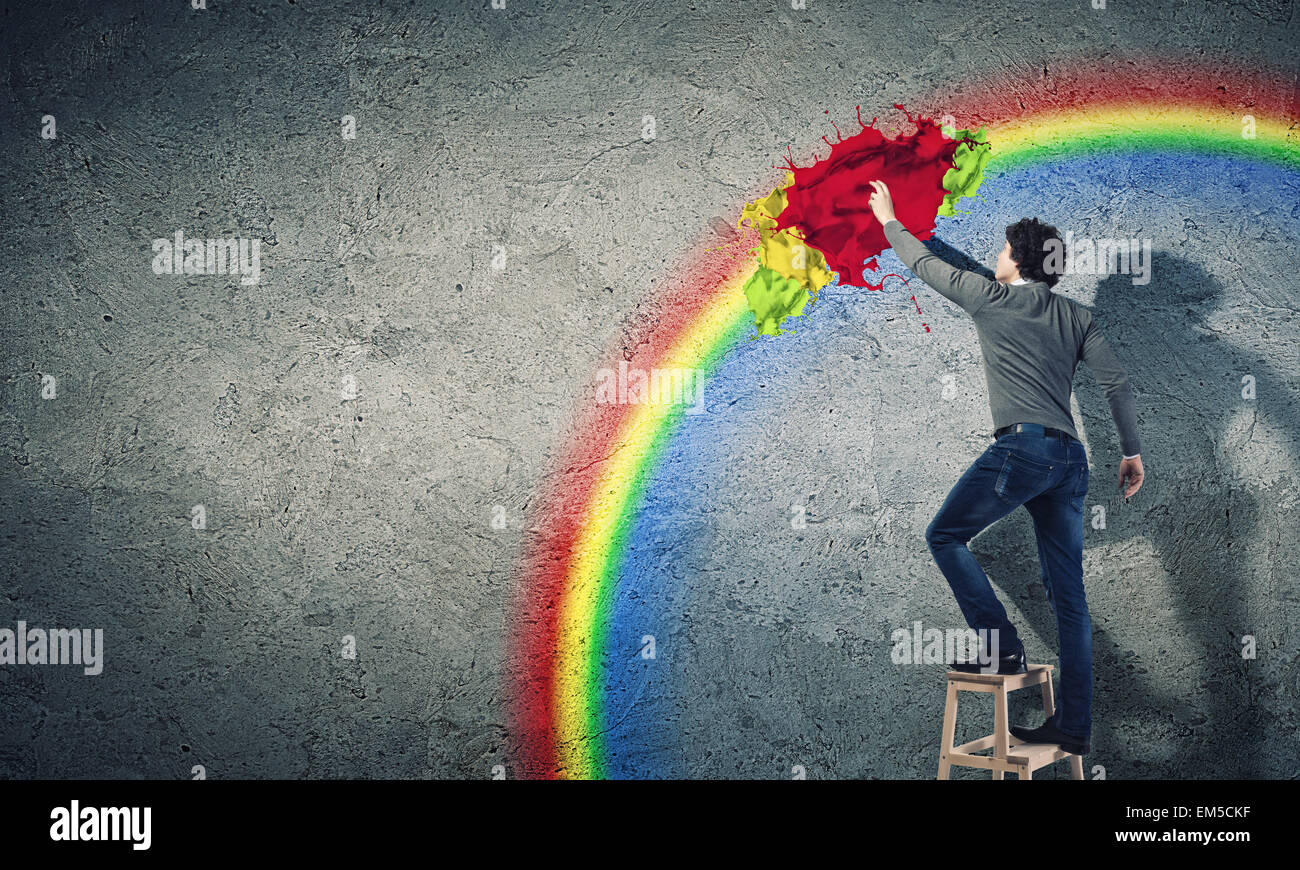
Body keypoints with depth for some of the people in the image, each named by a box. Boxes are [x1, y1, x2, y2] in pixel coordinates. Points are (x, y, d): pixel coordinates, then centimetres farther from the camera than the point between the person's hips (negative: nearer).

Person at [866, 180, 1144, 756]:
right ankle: (1073, 726, 6)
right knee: (1067, 595, 6)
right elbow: (1116, 382, 9)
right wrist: (1132, 451, 13)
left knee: (945, 535, 10)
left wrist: (888, 219, 30)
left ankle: (1000, 646, -2)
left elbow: (925, 265, 16)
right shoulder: (1075, 316, 17)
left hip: (1022, 445, -6)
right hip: (1070, 459, 6)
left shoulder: (993, 298, 5)